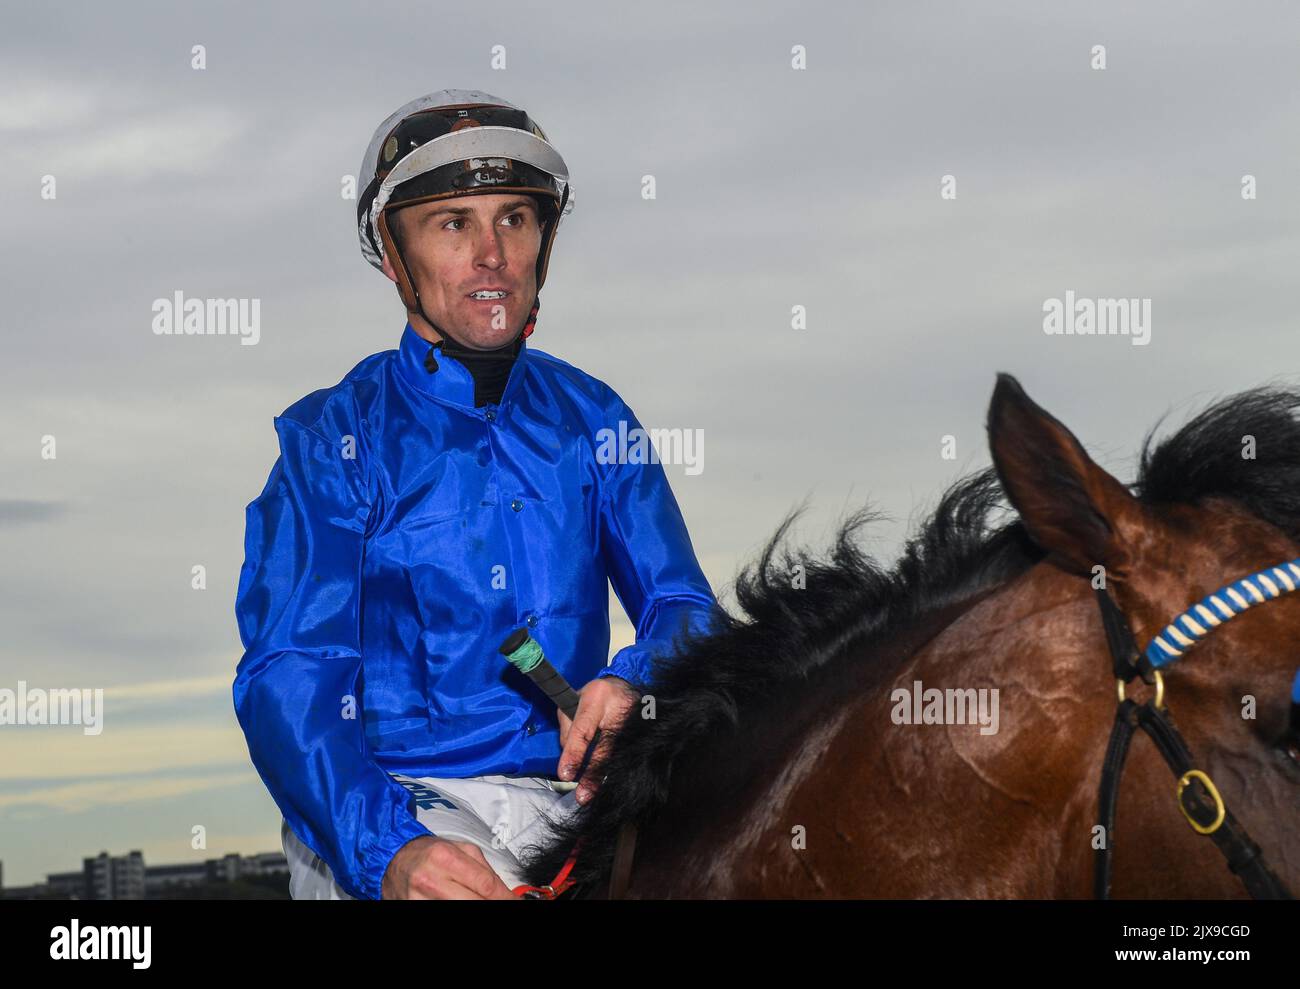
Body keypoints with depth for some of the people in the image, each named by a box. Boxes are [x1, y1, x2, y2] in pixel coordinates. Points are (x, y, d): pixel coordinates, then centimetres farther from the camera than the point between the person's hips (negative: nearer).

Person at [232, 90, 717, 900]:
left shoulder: (590, 420, 12)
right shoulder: (334, 439, 0)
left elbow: (683, 606, 8)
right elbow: (287, 679, -10)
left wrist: (632, 685, -18)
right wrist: (388, 850, -28)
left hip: (575, 808, 5)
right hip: (389, 809, -5)